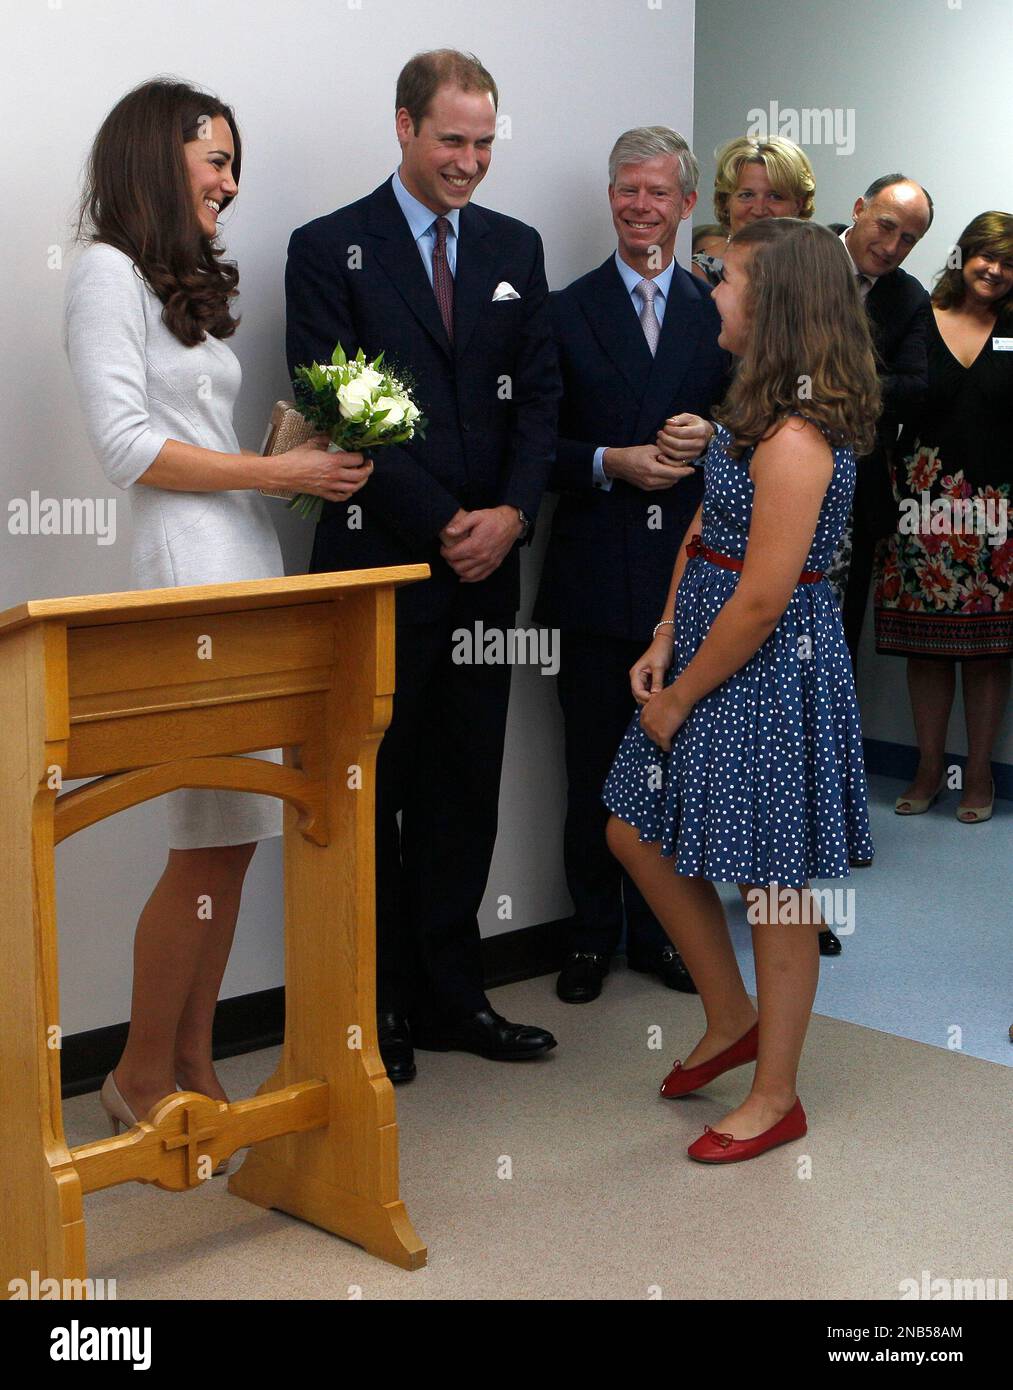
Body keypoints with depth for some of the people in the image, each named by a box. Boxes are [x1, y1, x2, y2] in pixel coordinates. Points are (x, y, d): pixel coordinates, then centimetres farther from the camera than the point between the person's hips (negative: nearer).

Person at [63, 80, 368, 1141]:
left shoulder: (189, 283, 24)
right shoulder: (110, 273, -3)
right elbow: (129, 449, -11)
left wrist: (305, 458, 2)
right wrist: (277, 472, -10)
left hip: (248, 561, 9)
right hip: (188, 570, -8)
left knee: (231, 835, 6)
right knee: (211, 836, -9)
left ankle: (192, 1066, 14)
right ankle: (141, 1075, 5)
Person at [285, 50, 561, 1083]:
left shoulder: (515, 248, 12)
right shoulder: (330, 250, -2)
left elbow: (538, 395, 9)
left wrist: (510, 513, -8)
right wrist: (444, 524, -13)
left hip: (485, 567, 4)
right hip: (378, 567, -4)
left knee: (465, 793, 10)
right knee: (373, 794, 4)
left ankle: (452, 997, 20)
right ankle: (378, 1007, 15)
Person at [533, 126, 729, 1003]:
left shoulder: (717, 312, 9)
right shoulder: (566, 312, 4)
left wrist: (709, 437, -10)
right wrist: (611, 463, -15)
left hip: (688, 573, 2)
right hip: (596, 577, -1)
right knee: (594, 768, 5)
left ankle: (660, 930, 22)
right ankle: (592, 935, 18)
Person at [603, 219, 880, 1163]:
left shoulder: (795, 441, -24)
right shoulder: (756, 410, 7)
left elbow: (762, 601, -23)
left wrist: (679, 697, -13)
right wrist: (664, 641, 2)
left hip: (771, 672, -10)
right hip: (711, 653, 10)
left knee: (773, 884, 3)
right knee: (638, 834, 17)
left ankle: (776, 1098, 19)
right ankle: (730, 1020, 33)